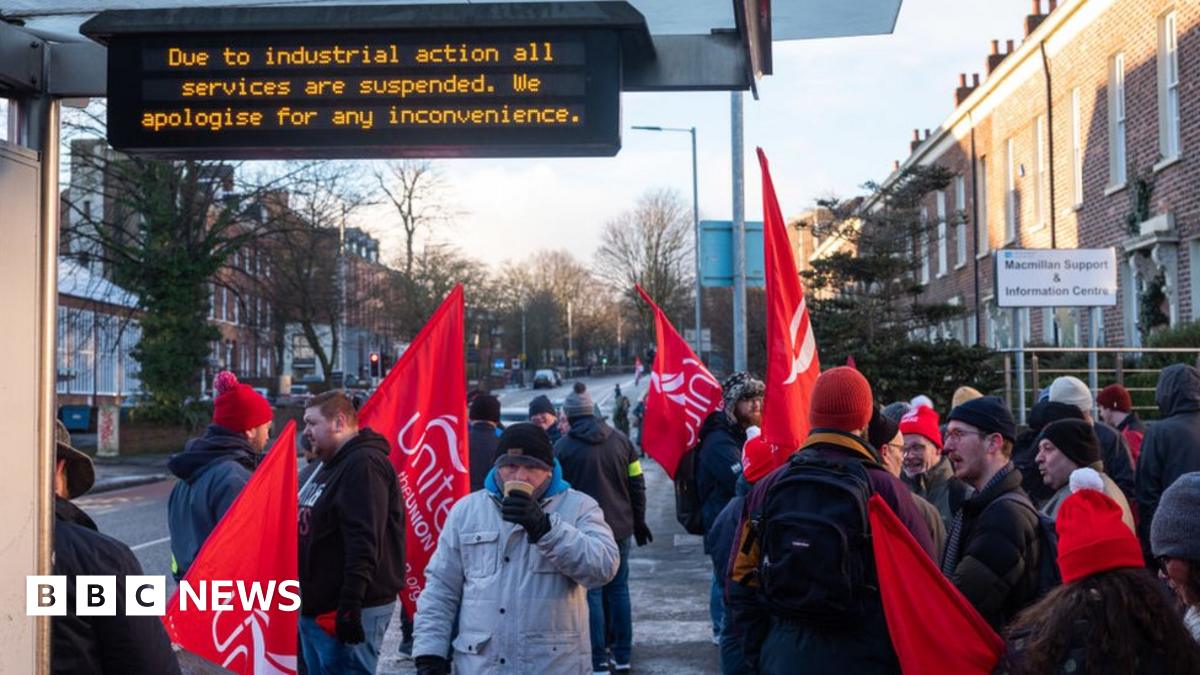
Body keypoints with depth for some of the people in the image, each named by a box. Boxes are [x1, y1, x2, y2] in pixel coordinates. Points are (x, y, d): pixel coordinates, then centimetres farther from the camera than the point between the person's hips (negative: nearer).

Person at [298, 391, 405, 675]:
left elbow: (364, 542, -24)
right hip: (317, 608, 11)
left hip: (345, 613, -11)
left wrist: (350, 606, -28)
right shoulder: (331, 466, 19)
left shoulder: (364, 465, -15)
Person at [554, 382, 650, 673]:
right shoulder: (620, 440, 4)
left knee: (592, 592, 1)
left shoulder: (563, 447, -7)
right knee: (618, 588, 13)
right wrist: (638, 521, 16)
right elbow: (637, 484, 7)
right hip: (619, 528, 4)